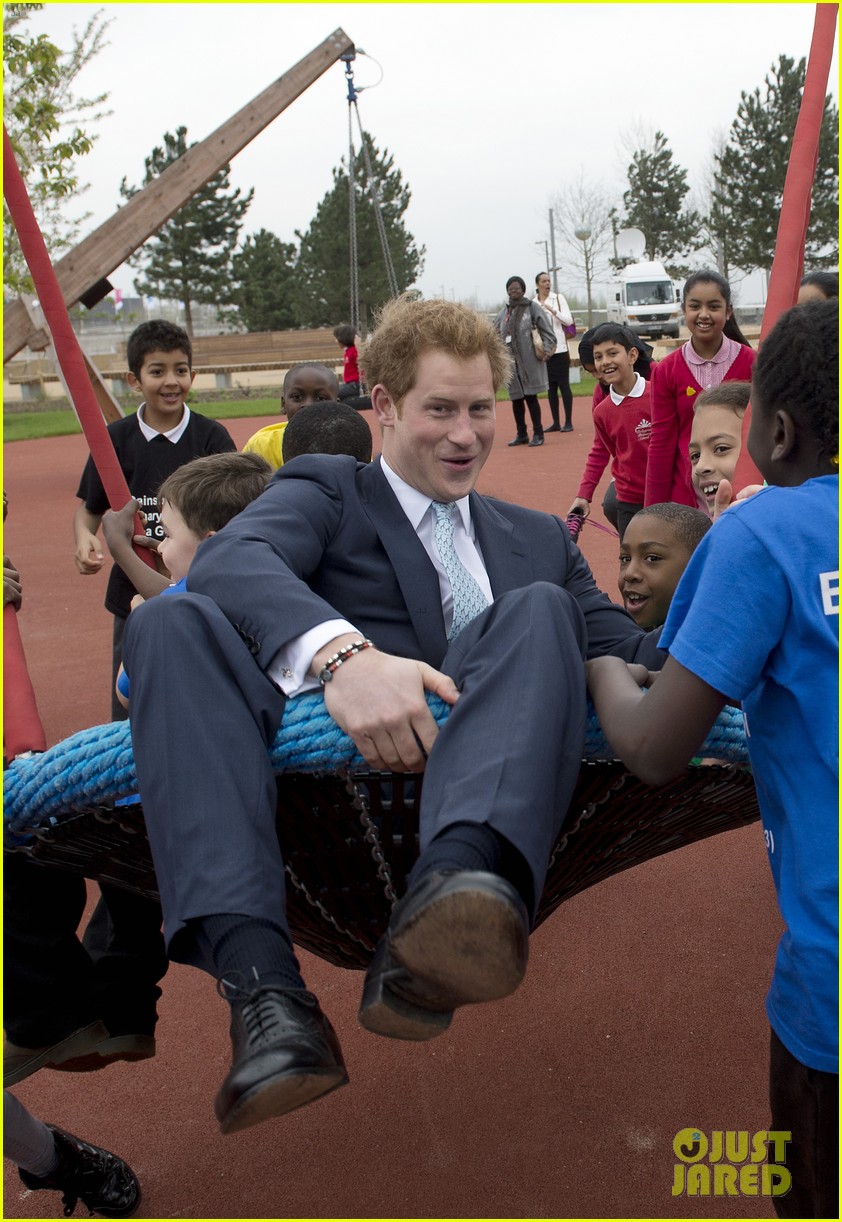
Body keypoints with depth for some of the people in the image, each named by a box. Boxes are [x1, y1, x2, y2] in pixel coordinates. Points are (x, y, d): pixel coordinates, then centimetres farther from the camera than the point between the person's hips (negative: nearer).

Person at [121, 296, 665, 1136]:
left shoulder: (539, 538, 30)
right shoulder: (325, 490, 17)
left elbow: (622, 646, 19)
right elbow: (231, 560, -6)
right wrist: (341, 652, -27)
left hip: (484, 795, 2)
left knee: (541, 610, -21)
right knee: (173, 621, -23)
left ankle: (450, 894, -48)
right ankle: (264, 988, -39)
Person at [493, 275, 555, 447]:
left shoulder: (532, 307, 0)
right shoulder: (504, 312, 13)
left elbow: (547, 331, -1)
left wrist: (546, 351, -12)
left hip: (529, 361, -5)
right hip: (511, 362, 5)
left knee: (530, 397, -6)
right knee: (516, 399, 8)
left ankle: (538, 434, 2)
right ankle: (521, 434, 18)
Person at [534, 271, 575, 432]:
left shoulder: (558, 298, 1)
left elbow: (568, 320, -7)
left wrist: (552, 310, -17)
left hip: (559, 348, -2)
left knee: (563, 385, -2)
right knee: (550, 387, 7)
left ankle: (568, 422, 2)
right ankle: (555, 423, 14)